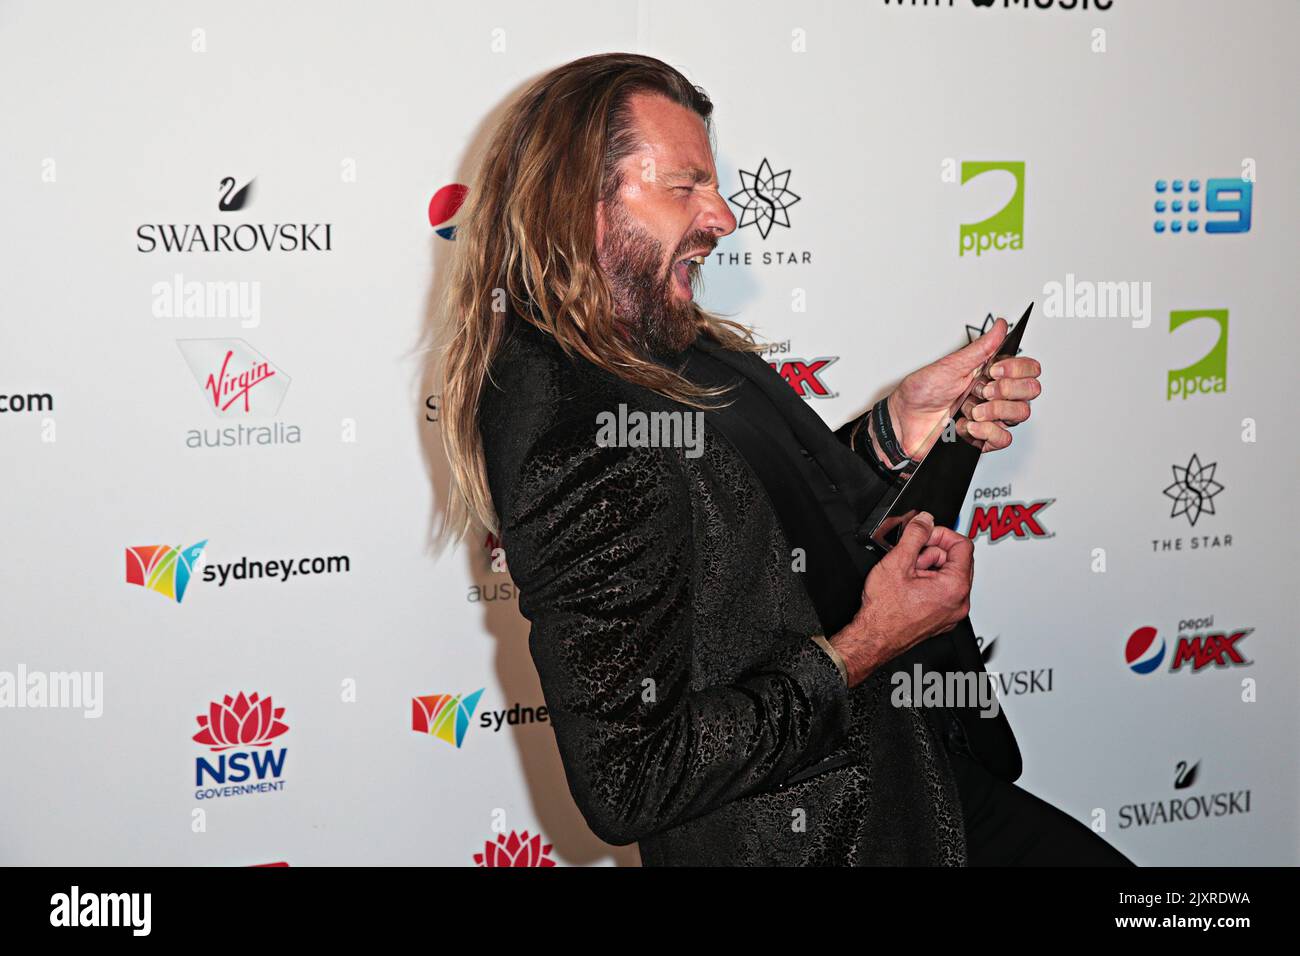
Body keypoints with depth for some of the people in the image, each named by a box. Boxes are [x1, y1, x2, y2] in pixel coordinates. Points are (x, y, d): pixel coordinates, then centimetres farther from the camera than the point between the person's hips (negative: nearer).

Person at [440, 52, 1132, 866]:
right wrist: (864, 648, -22)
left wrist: (897, 432, -5)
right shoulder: (579, 456, -29)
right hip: (828, 838, -8)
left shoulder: (676, 351, -1)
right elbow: (628, 786, -29)